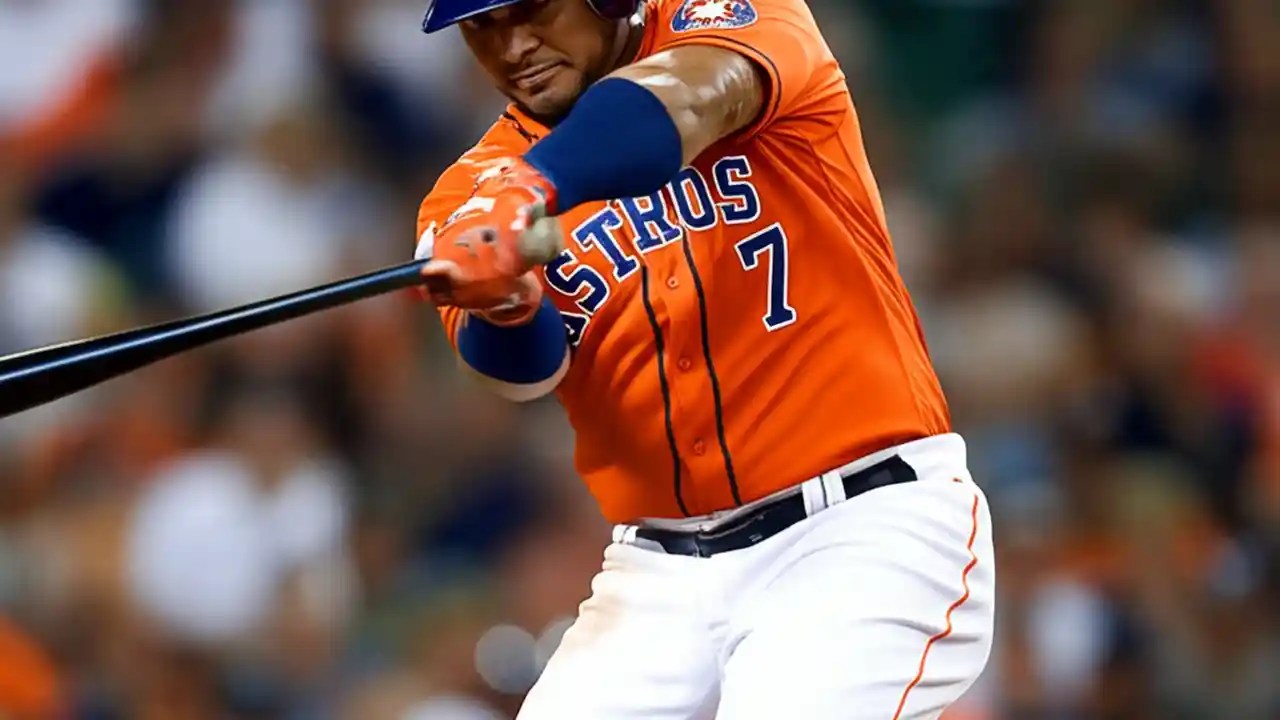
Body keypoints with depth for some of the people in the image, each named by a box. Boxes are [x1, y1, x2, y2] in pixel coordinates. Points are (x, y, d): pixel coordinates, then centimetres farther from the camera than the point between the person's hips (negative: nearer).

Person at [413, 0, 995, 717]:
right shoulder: (471, 195, 4)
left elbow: (693, 96, -27)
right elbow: (527, 368, -15)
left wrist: (532, 188, -45)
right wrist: (503, 308, -39)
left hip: (867, 528, -5)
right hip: (660, 573, 5)